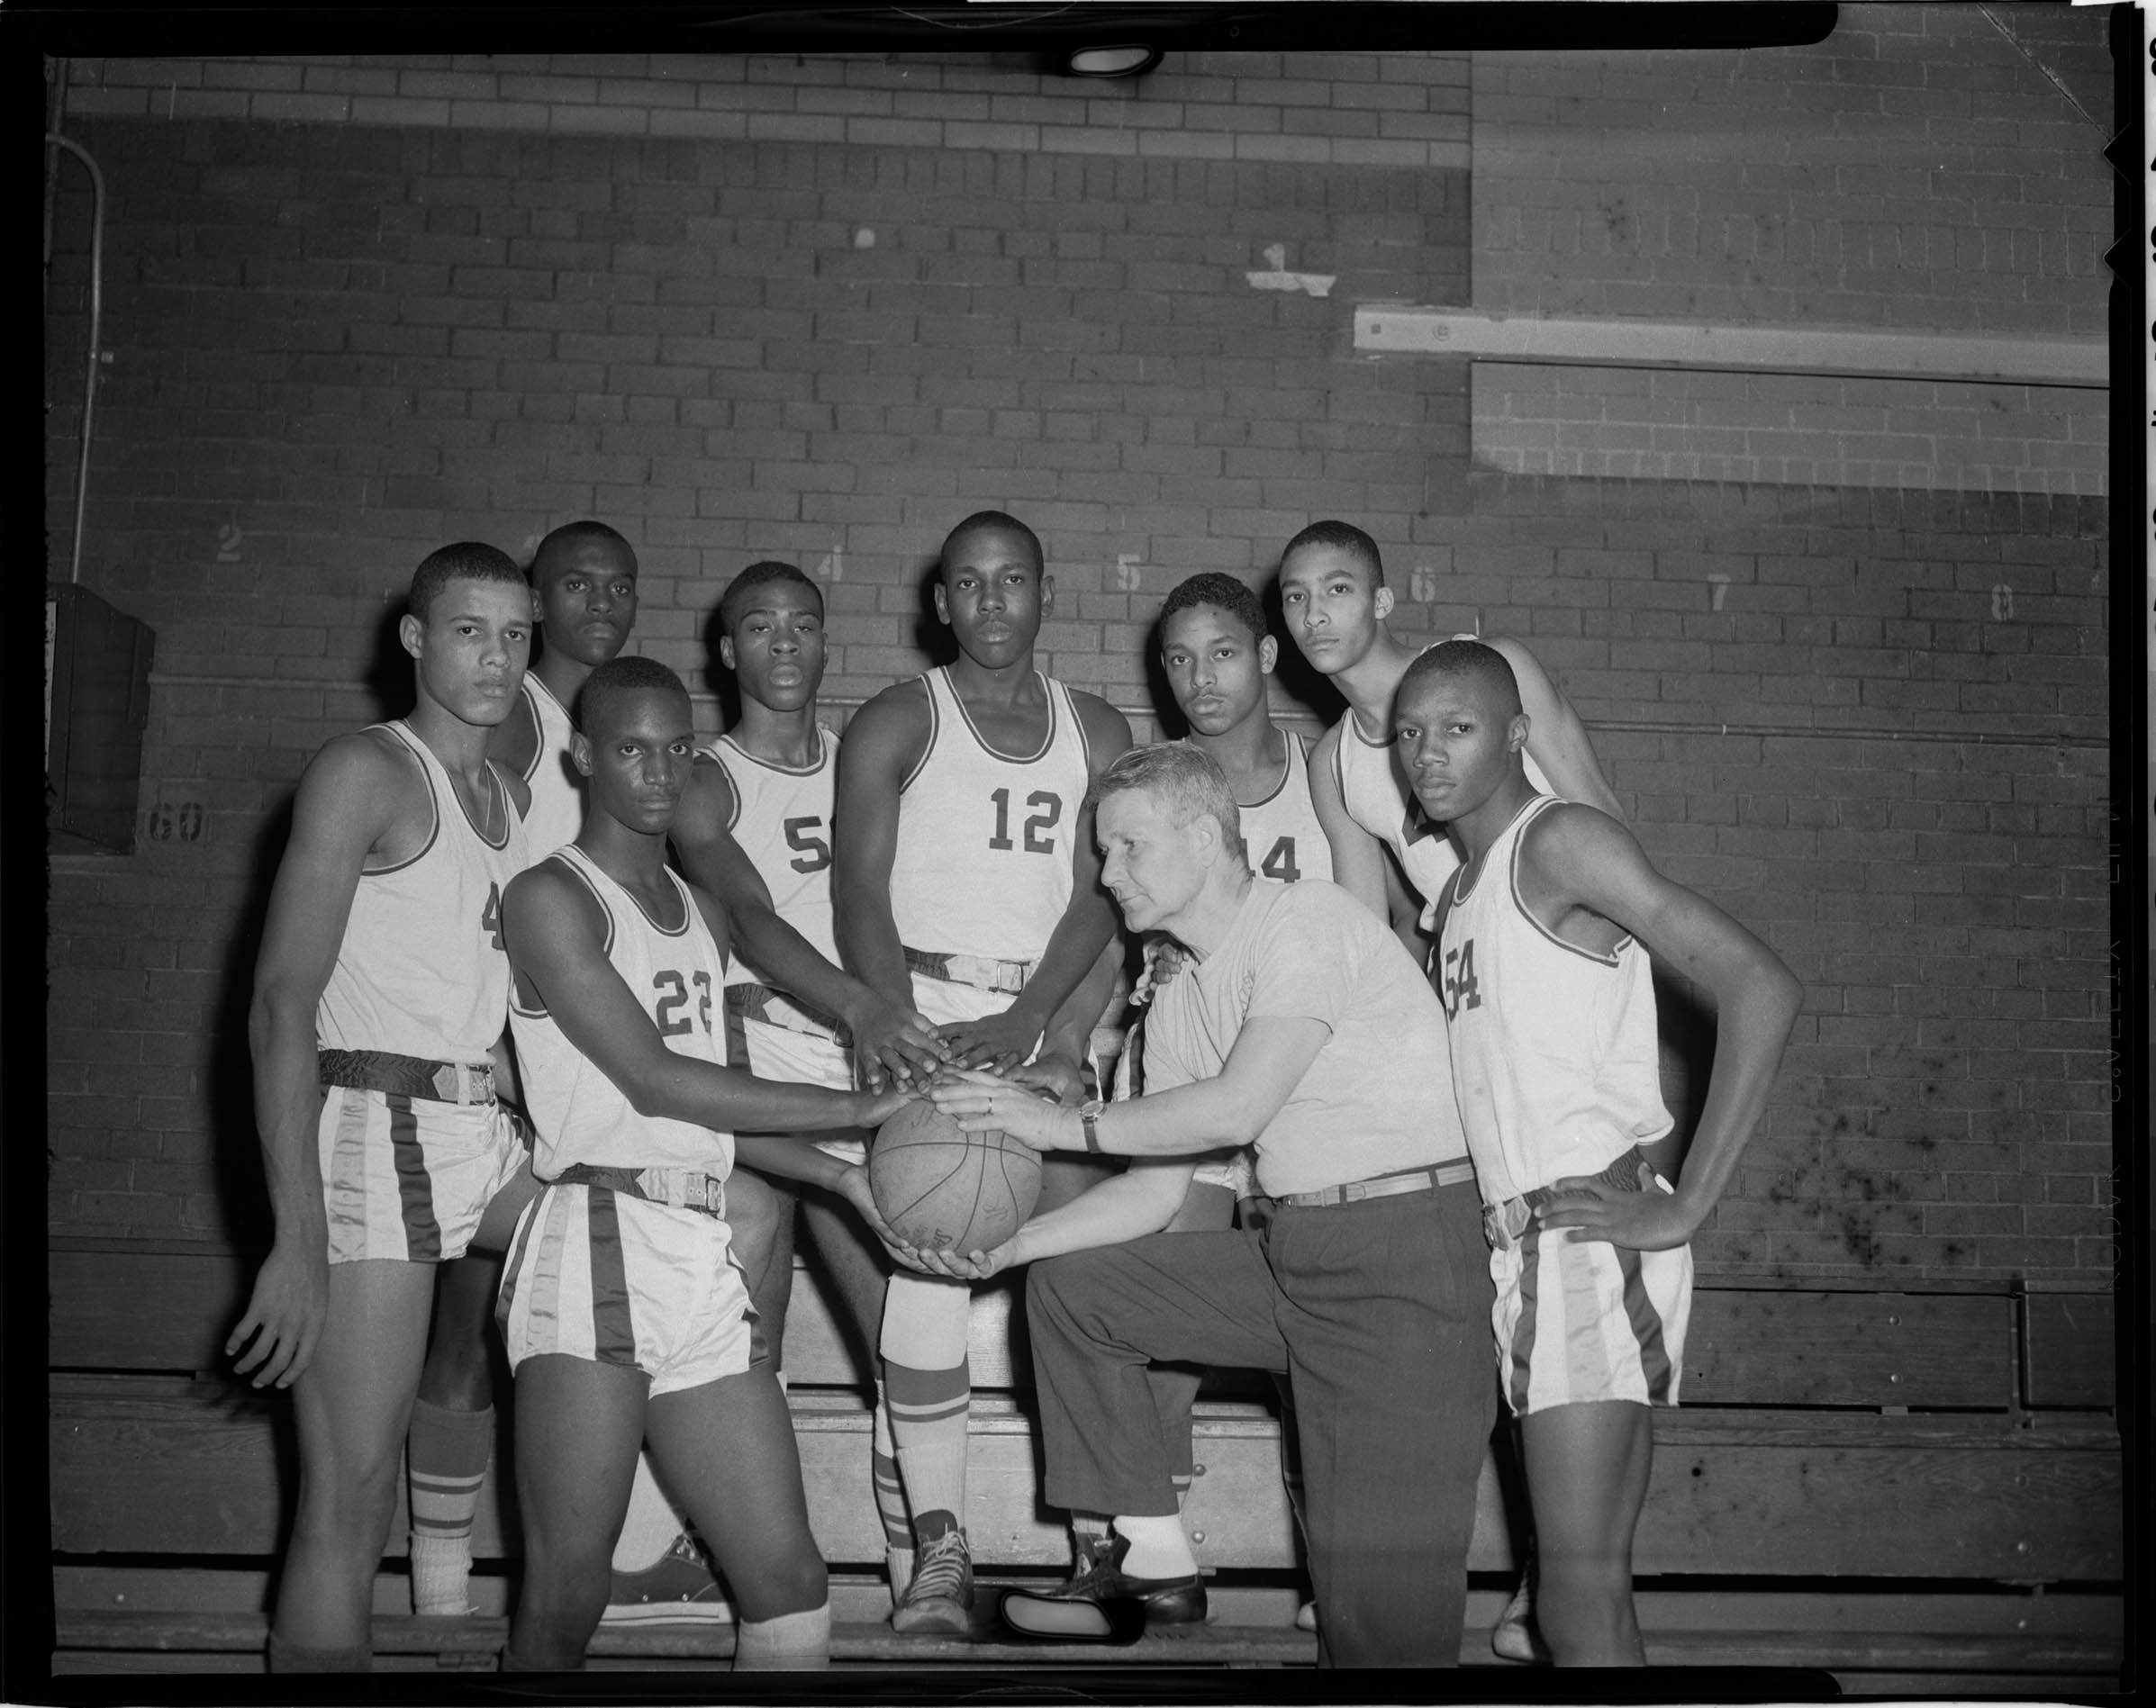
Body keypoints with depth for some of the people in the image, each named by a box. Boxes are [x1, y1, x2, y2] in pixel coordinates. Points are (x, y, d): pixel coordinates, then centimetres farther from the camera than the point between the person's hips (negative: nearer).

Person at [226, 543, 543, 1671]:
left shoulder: (513, 796, 17)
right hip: (371, 1127, -8)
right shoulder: (368, 773, -7)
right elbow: (281, 1003, -15)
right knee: (349, 1503, -10)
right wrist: (298, 1238, -21)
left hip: (488, 1139, 8)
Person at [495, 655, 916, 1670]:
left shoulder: (701, 912, 24)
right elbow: (652, 1080, -10)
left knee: (790, 1584, 2)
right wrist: (854, 1109, -10)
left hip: (701, 1261, 7)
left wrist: (841, 1175, 8)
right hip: (596, 1242, -7)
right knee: (566, 1601, -9)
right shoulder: (550, 898, -1)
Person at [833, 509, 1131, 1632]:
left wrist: (1031, 1017, -13)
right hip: (921, 1009, -2)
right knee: (922, 1257, -17)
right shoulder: (893, 726, 7)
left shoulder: (1096, 734, 14)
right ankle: (937, 1543, -14)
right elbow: (861, 899, -2)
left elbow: (1096, 896, 4)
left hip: (1045, 1020, 3)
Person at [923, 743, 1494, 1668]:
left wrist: (1064, 1124, -13)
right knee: (1070, 1284, 8)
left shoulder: (1309, 917, -10)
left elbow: (1237, 1108, -21)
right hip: (1292, 1248, 9)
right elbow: (1155, 1194, 14)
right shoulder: (1179, 1003, 16)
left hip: (1411, 1251, -9)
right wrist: (1006, 1245, 2)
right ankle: (1152, 1554, 10)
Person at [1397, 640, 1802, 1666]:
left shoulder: (1559, 841, -6)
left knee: (1579, 1592, -13)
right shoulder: (1461, 896, 21)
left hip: (1592, 1238, -9)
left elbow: (1762, 989, -16)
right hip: (1525, 1243, 9)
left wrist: (1685, 1204, -17)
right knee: (1596, 1581, 8)